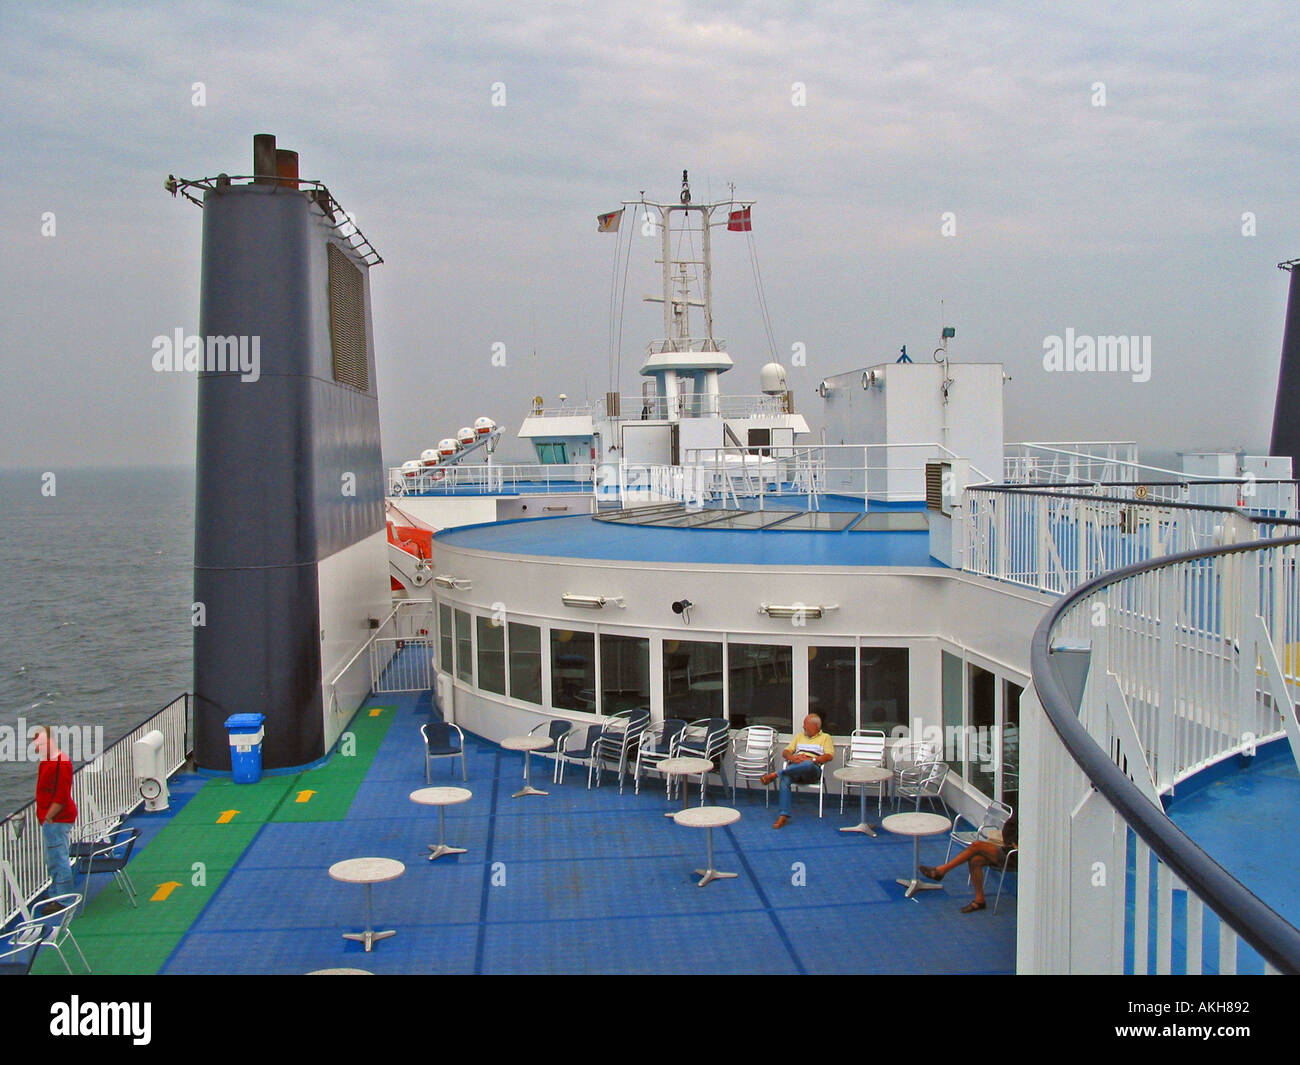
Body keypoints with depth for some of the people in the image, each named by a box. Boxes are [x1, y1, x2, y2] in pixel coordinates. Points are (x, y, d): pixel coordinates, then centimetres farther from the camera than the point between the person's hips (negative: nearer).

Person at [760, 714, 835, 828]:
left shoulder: (825, 738, 17)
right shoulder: (800, 736, 31)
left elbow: (829, 756, -1)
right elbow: (785, 752, 22)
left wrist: (811, 759, -12)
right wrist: (792, 757, -1)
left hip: (811, 771, -3)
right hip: (793, 768, 4)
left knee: (808, 764, -42)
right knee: (784, 779, -33)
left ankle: (775, 775, -33)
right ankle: (783, 816, -37)